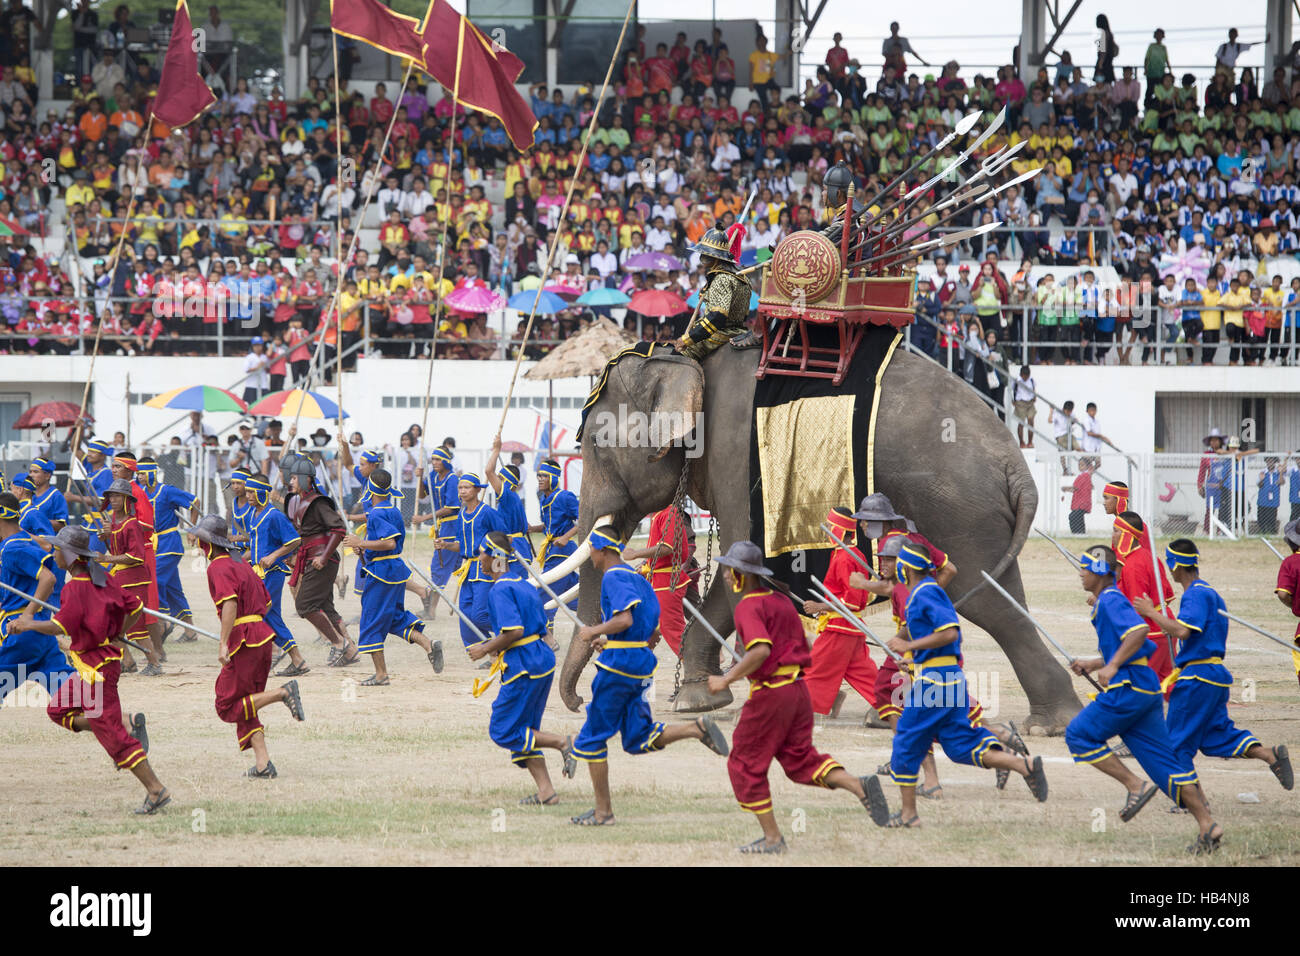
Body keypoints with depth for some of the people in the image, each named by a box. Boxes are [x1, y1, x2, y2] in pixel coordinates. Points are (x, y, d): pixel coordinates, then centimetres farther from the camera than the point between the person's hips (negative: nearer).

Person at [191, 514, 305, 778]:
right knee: (245, 709, 13)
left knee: (228, 707, -3)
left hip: (243, 638, -9)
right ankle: (263, 764, 5)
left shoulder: (218, 568, -9)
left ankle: (282, 692, -17)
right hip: (263, 635, 9)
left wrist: (223, 644, -26)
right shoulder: (241, 564, 17)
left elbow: (230, 603, -24)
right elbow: (266, 602, 20)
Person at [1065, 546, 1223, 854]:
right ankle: (1207, 826, 0)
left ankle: (1135, 786, -6)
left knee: (1079, 735, -2)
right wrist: (1093, 665, 25)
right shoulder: (1105, 603, 23)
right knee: (1165, 761, 5)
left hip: (1129, 688, -10)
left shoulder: (1110, 601, -8)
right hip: (1146, 689, 10)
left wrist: (1112, 667, -23)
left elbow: (1139, 632, -24)